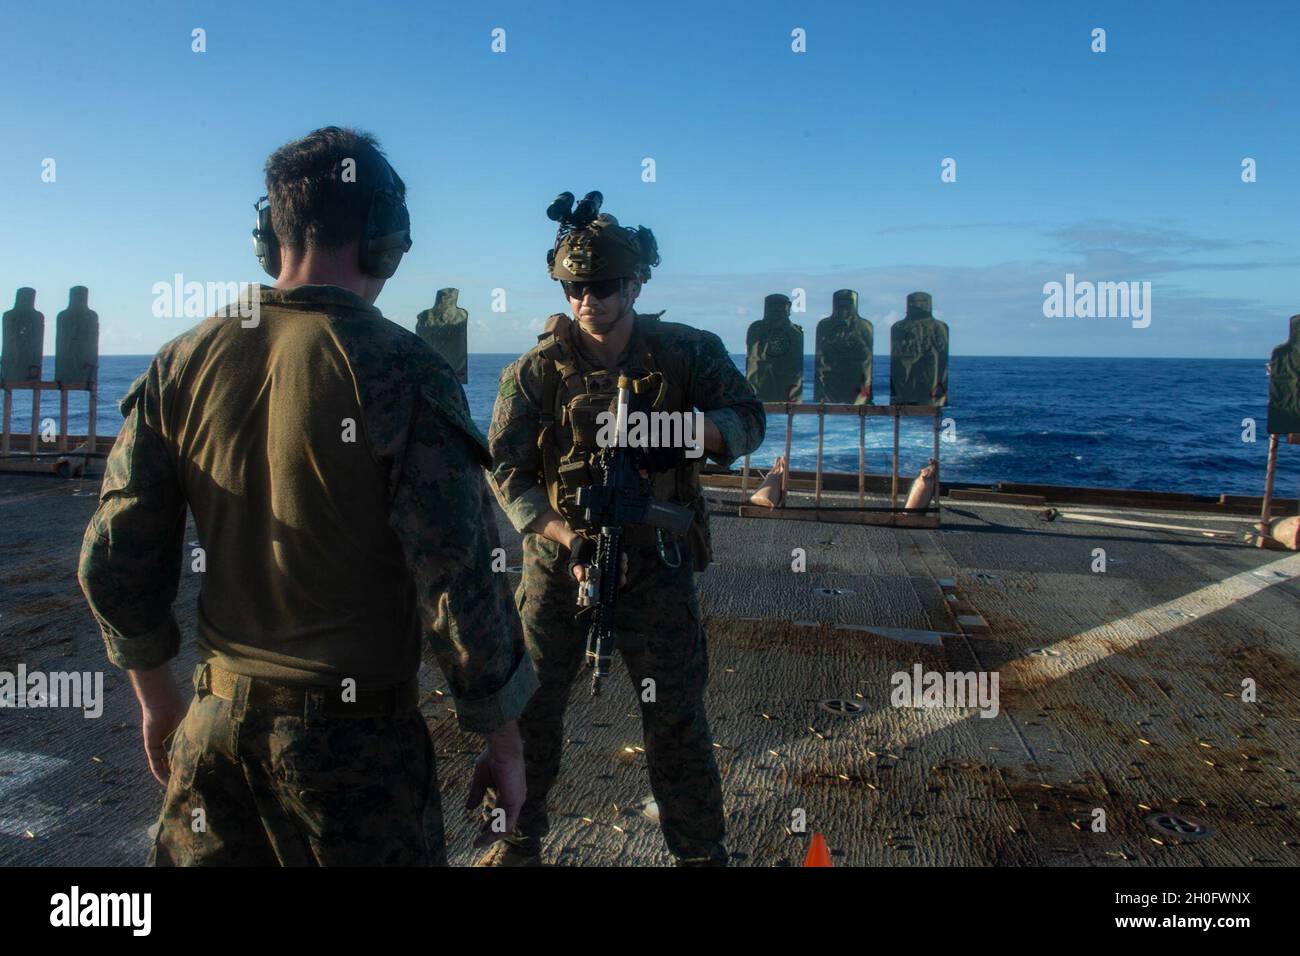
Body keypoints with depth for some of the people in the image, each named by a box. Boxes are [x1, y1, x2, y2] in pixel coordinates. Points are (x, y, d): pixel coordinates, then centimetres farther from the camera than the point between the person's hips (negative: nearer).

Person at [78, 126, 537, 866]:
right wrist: (506, 744, -6)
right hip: (357, 733, -4)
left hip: (217, 720, 5)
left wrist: (157, 696, 18)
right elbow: (463, 589, -19)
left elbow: (113, 561, 4)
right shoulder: (402, 373, -17)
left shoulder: (183, 364, -1)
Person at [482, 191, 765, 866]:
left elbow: (748, 420, -4)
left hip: (655, 561, -1)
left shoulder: (686, 352, -2)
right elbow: (505, 468, -6)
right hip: (558, 558, 1)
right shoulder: (538, 369, -3)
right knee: (529, 705, 10)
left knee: (675, 715, 5)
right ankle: (519, 843, 32)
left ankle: (701, 851, 25)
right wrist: (567, 538, -19)